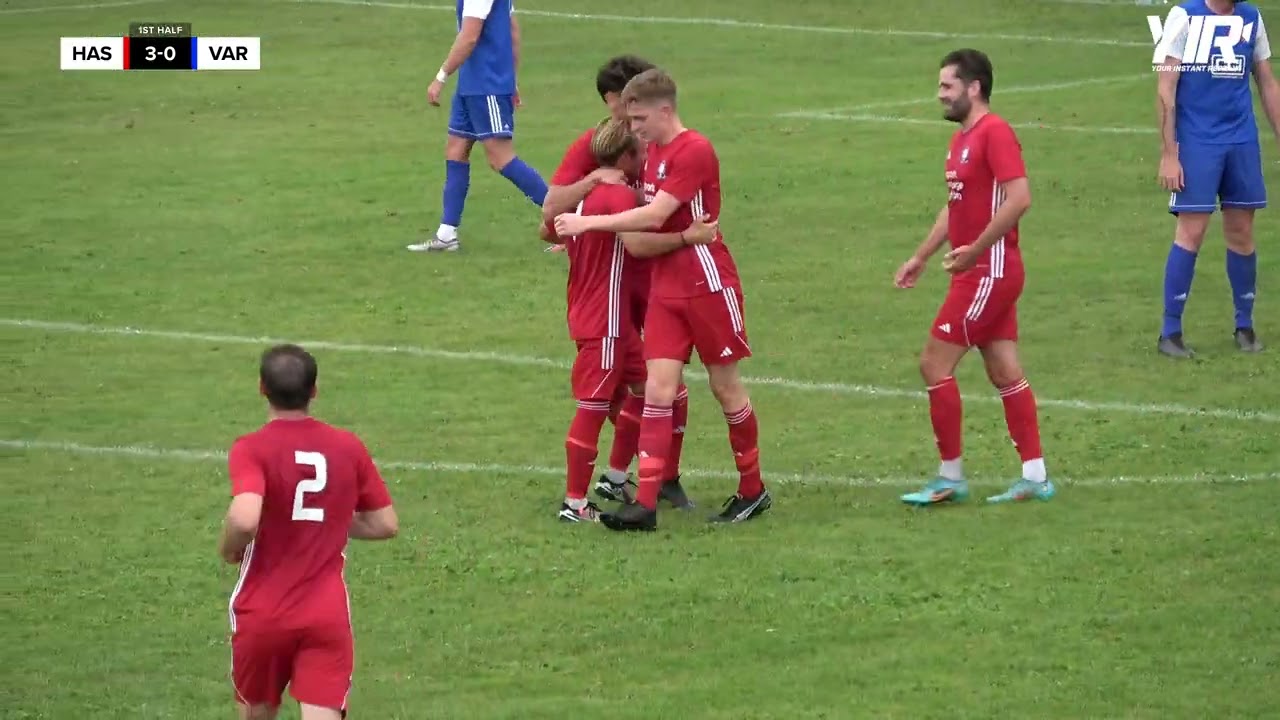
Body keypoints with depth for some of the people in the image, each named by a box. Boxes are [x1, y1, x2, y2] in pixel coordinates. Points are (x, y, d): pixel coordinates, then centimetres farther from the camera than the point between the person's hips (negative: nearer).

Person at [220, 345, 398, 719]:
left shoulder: (252, 449, -11)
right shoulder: (349, 448, 2)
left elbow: (244, 519, -28)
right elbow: (385, 524, 9)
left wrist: (229, 549, -6)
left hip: (262, 614, -2)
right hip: (328, 616, 2)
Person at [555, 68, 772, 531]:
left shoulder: (695, 151, -17)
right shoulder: (652, 152, 11)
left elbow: (653, 216, -23)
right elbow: (641, 238, 17)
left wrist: (589, 222, -21)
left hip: (709, 284, -7)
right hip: (666, 288, 7)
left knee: (726, 387, 5)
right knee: (658, 390, -4)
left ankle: (753, 492, 21)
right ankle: (646, 503, -10)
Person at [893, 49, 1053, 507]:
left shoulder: (995, 133, -15)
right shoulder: (961, 139, 16)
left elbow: (1019, 198, -25)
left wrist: (973, 250, -22)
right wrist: (921, 257, 23)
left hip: (989, 272, -10)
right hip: (981, 274, 10)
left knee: (934, 364, -7)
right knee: (1005, 373, 10)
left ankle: (951, 479, 0)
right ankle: (1035, 477, 12)